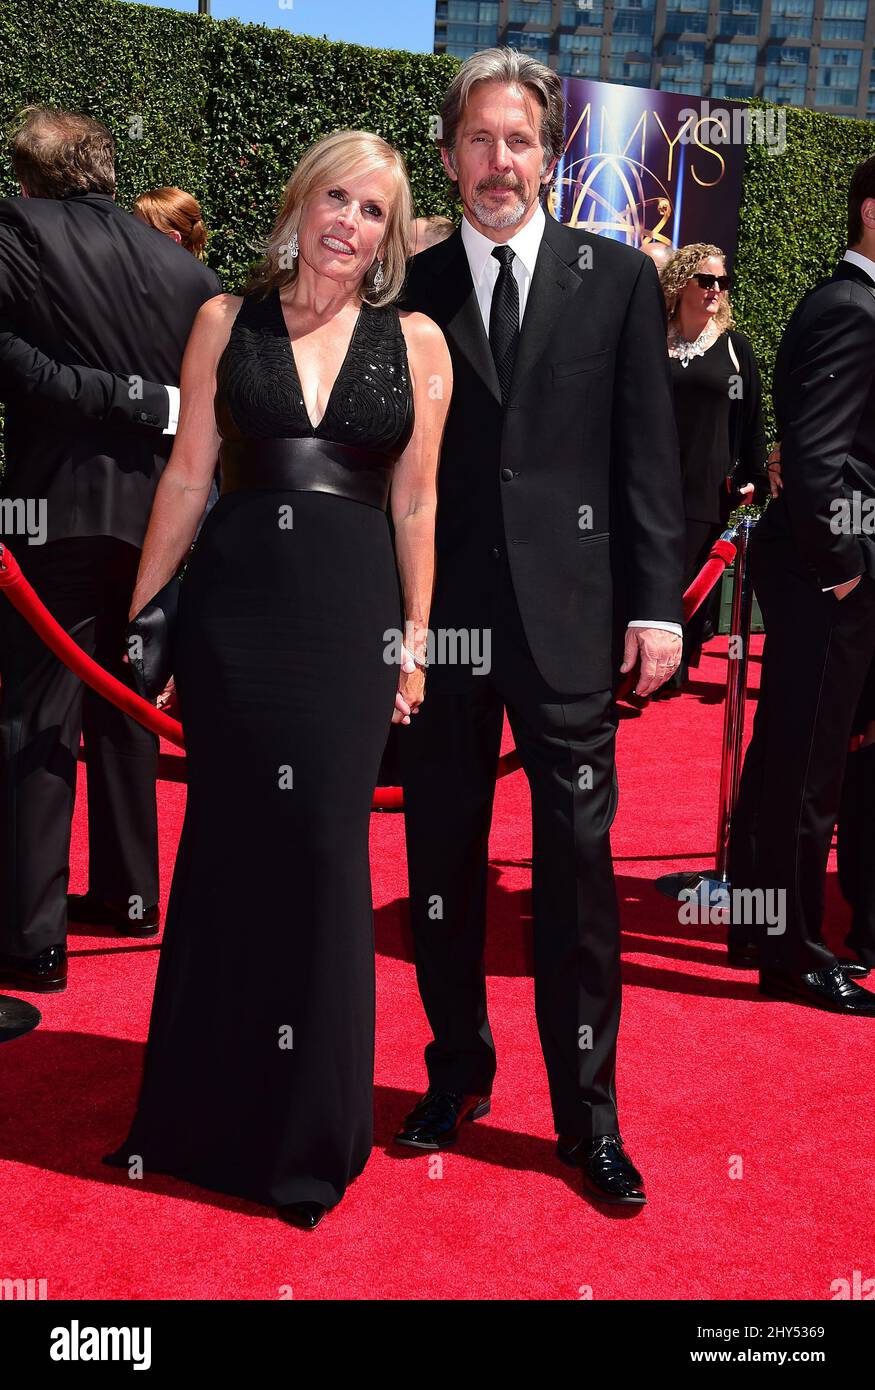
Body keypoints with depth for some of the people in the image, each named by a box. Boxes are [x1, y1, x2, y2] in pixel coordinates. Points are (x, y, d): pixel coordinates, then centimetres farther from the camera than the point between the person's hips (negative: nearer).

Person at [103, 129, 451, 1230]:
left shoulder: (417, 343, 6)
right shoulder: (227, 322, 8)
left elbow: (415, 502, 6)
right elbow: (187, 475, 8)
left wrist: (415, 635, 3)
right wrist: (141, 611, 5)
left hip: (351, 612, 0)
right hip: (232, 601, 1)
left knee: (324, 847, 1)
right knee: (223, 845, 5)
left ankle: (312, 1128, 19)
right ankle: (204, 1108, 24)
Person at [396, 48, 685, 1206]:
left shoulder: (618, 279, 6)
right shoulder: (408, 291, 7)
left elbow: (648, 454, 3)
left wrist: (656, 603, -3)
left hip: (569, 616, -1)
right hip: (439, 620, 2)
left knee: (579, 866, 2)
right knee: (442, 861, 11)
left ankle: (587, 1109, 17)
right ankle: (457, 1072, 30)